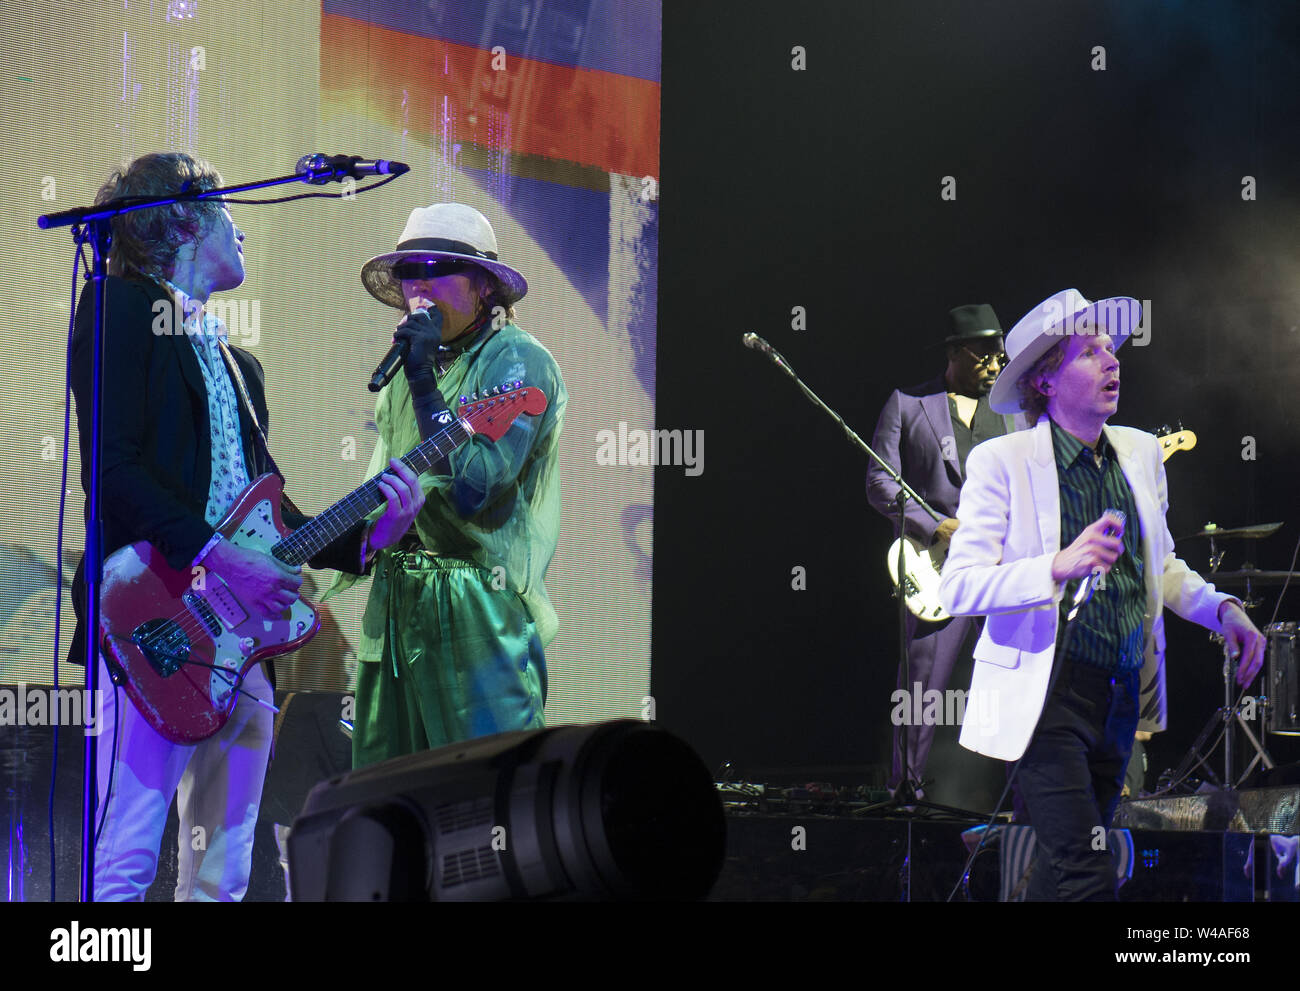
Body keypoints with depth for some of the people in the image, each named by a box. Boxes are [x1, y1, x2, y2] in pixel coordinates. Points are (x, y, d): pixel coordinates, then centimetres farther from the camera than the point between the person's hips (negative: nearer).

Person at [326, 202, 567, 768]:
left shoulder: (517, 361, -7)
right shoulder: (411, 365, 17)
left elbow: (475, 487, -20)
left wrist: (422, 378, -20)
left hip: (479, 610, -8)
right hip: (395, 608, 8)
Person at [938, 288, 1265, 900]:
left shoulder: (1141, 453, 11)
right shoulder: (1002, 462, -9)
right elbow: (956, 588, -15)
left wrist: (1221, 609, 5)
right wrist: (1058, 567, -29)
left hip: (1122, 698, 7)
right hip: (1046, 696, -7)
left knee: (1057, 869, 13)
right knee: (1086, 876, -16)